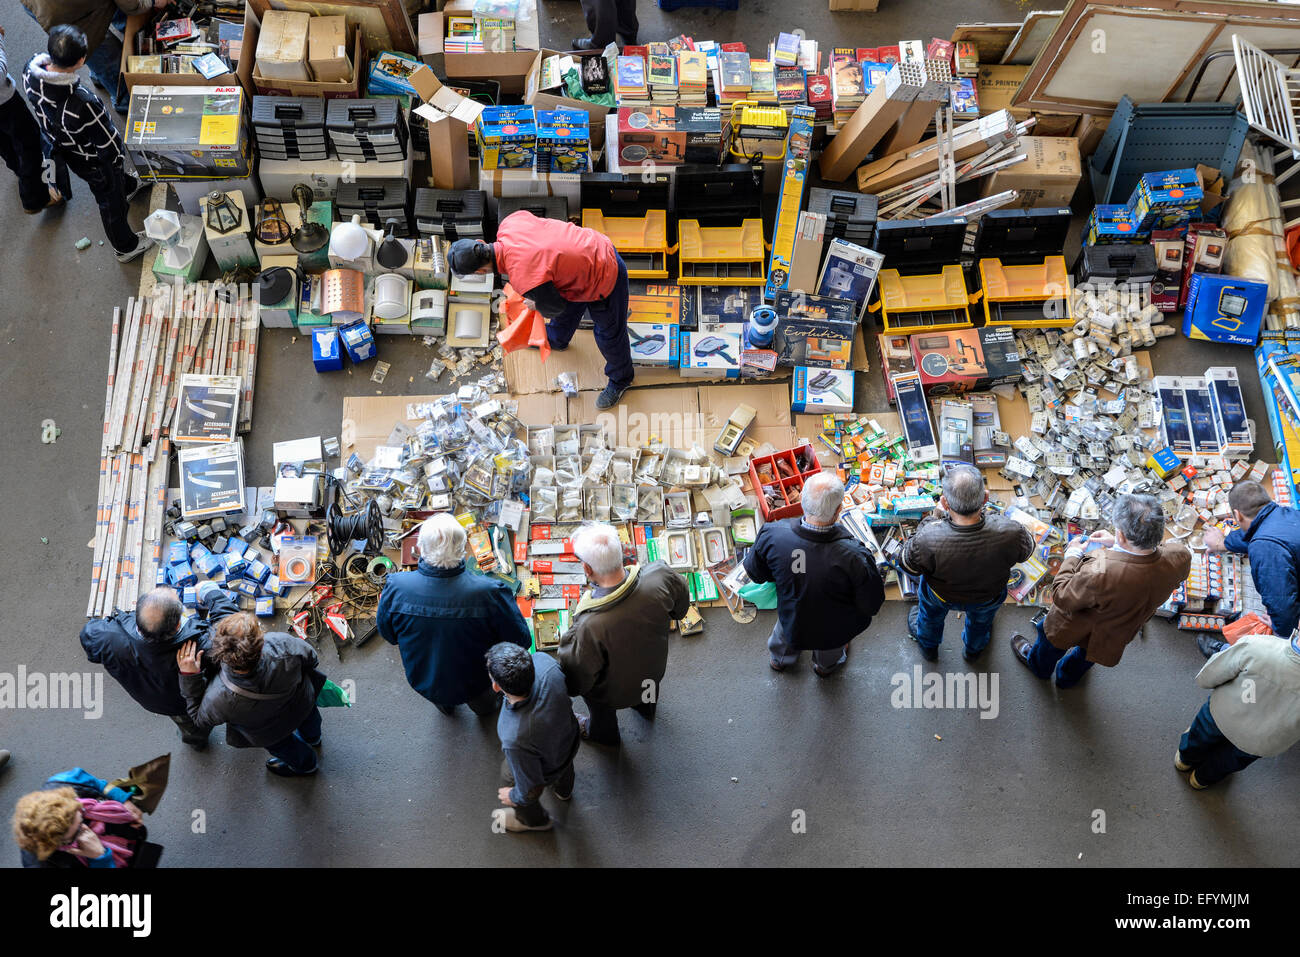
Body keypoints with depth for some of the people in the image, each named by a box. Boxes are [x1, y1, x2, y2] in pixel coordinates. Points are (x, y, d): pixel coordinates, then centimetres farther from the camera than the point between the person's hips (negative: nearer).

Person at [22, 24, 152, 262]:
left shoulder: (30, 73, -27)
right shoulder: (84, 104, -47)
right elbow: (110, 149, -33)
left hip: (63, 151, 6)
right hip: (95, 162, -6)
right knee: (111, 201, 24)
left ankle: (128, 186, 72)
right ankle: (126, 246, 51)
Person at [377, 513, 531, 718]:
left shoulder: (396, 588, -28)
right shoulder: (490, 593, -36)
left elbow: (388, 635, -8)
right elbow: (521, 641, -22)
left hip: (423, 683, 2)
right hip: (475, 684, -2)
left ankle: (444, 705, 61)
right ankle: (486, 705, 57)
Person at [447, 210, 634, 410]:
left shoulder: (524, 279, -38)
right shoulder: (509, 222, -18)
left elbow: (555, 306, -19)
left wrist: (536, 305, 6)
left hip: (603, 279, -8)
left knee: (609, 333, 18)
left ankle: (620, 380, 45)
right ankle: (555, 340, 66)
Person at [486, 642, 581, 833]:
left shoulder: (516, 740, -51)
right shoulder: (543, 661, -39)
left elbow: (531, 790, -30)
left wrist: (514, 797, -8)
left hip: (547, 771, -5)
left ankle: (535, 820, 65)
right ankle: (563, 789, 76)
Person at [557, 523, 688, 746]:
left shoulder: (589, 627, -47)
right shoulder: (659, 577, -35)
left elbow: (577, 682, -29)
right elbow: (681, 605, -9)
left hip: (614, 692, -4)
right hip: (655, 669, 4)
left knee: (601, 710, 33)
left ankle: (604, 734, 66)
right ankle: (647, 708, 73)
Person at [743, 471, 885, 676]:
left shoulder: (772, 535, -35)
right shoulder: (854, 556, -41)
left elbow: (755, 574, -13)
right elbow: (871, 606, -25)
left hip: (793, 625, 1)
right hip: (836, 632, -1)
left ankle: (779, 659, 70)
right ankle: (827, 665, 70)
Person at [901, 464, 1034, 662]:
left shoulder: (927, 541, -45)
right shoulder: (1010, 533, -41)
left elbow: (909, 565, -20)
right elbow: (1026, 550, -15)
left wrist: (934, 518, -17)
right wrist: (990, 514, -11)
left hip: (941, 596, -1)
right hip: (989, 597, 1)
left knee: (931, 614, 37)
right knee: (981, 618, 38)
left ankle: (928, 647, 68)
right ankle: (973, 649, 70)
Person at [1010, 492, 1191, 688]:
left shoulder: (1099, 573, -49)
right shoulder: (1180, 557, -33)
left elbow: (1061, 598, -30)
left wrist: (1072, 555, -18)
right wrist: (1117, 545, -9)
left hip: (1074, 631, -5)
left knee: (1052, 644, 33)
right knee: (1085, 657, 39)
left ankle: (1039, 665, 65)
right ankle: (1067, 677, 68)